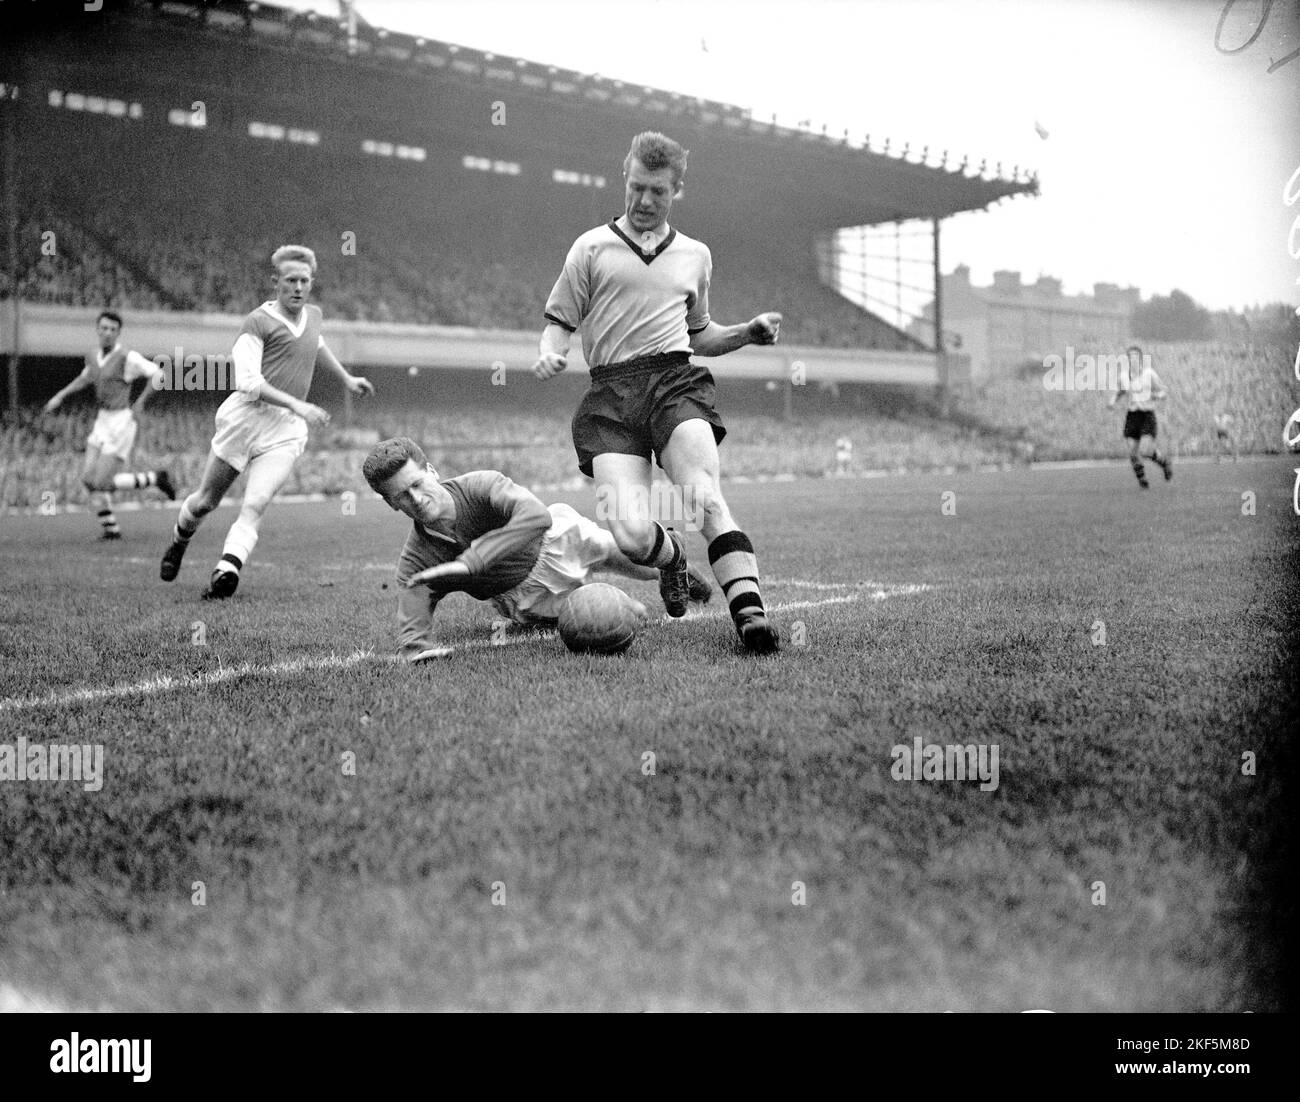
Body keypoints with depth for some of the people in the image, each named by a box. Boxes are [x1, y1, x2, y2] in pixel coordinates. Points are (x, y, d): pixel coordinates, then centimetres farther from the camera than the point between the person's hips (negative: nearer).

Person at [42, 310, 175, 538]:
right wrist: (60, 396, 24)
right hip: (103, 420, 8)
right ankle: (110, 528, 8)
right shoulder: (93, 355, 9)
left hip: (121, 423, -7)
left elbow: (157, 374, -17)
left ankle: (155, 478, 6)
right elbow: (85, 378, 29)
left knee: (102, 483, -10)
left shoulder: (127, 356, -14)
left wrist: (140, 401, -13)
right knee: (89, 478, -1)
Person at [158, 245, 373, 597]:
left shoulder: (313, 314, 16)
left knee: (255, 505, -17)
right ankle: (179, 542, 38)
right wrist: (296, 404, -21)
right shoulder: (259, 321, -5)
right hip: (244, 417, -3)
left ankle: (227, 571, -29)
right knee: (206, 501, 9)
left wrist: (346, 378, 44)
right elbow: (248, 381, -14)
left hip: (287, 429, 3)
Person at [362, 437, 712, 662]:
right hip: (527, 601, 1)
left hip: (557, 540, -1)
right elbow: (411, 632, -31)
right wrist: (422, 648, -56)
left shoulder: (481, 485, -36)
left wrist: (469, 562, -60)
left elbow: (535, 516, -53)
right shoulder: (416, 562, -28)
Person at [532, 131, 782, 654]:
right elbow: (560, 320, 15)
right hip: (610, 396, -1)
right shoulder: (592, 247, 13)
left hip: (675, 381, 1)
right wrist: (550, 351, -8)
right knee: (631, 536, -17)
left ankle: (750, 611, -30)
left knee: (706, 501, -26)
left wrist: (748, 332, 16)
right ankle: (671, 553, 18)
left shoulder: (695, 255, 23)